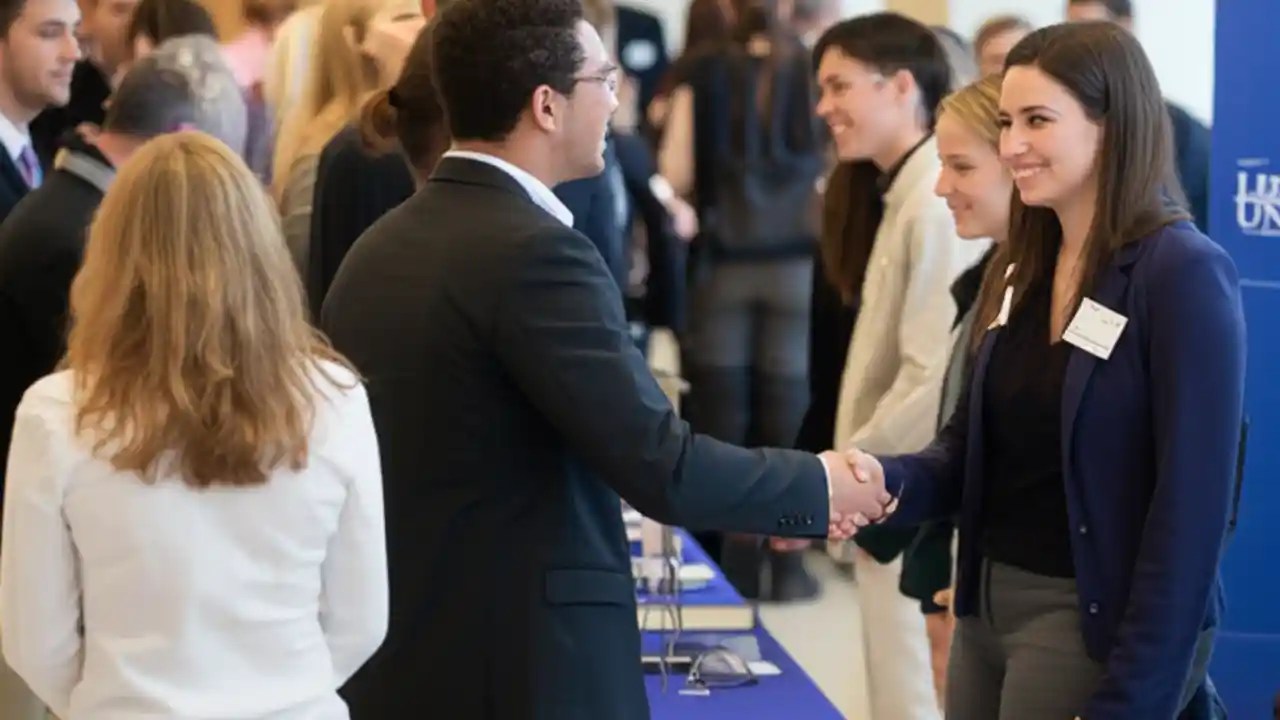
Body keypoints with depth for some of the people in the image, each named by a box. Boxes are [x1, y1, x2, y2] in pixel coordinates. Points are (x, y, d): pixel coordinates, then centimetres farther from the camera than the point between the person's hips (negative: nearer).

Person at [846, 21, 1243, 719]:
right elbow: (971, 445, 11)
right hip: (988, 604, 7)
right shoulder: (1022, 271, 8)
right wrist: (886, 478, -11)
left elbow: (1191, 510, -17)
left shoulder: (1184, 274, -15)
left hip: (1094, 625, -7)